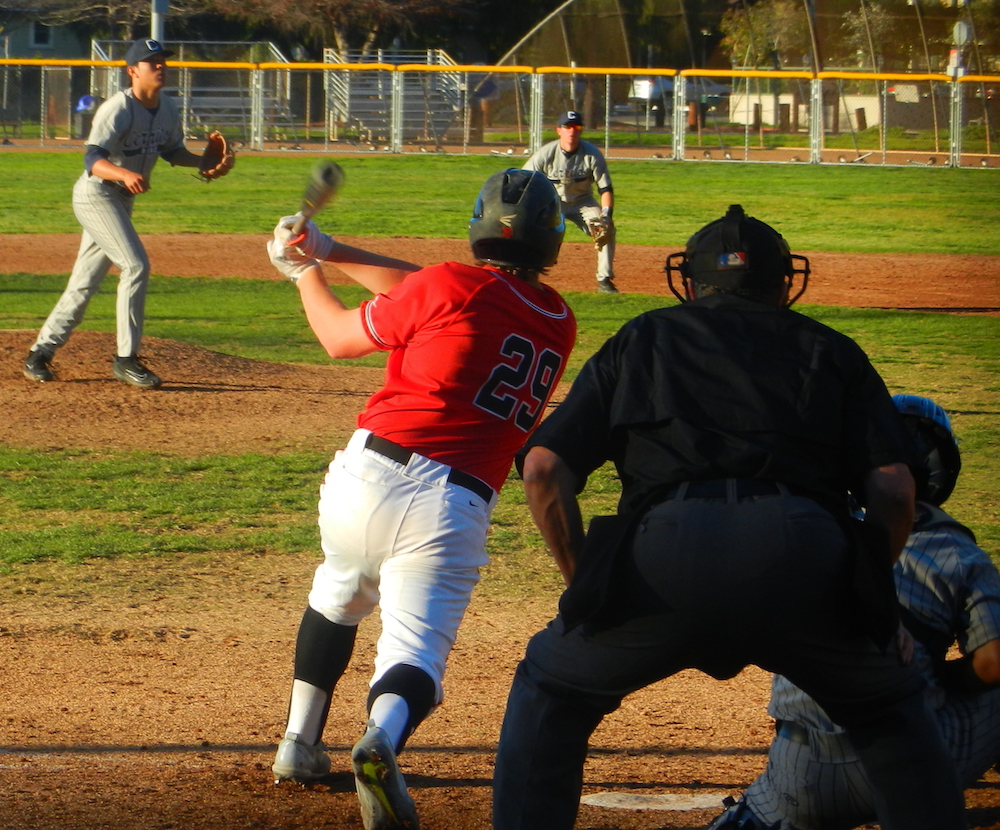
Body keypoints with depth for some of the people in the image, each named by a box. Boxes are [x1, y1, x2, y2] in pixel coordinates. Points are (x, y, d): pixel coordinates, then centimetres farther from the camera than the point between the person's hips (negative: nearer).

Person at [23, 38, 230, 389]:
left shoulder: (167, 109, 4)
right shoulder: (118, 109, -22)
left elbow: (172, 150, 19)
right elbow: (93, 159, -32)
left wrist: (204, 161, 1)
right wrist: (125, 174, -50)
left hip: (121, 201, 8)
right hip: (95, 196, -8)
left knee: (84, 283, 11)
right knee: (135, 265, -19)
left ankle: (39, 354, 21)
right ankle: (126, 358, -13)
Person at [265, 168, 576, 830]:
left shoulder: (450, 285, -1)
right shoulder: (559, 323, 14)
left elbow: (341, 338, 13)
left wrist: (307, 272, 31)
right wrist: (332, 252, 23)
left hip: (373, 471, 0)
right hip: (457, 503, 0)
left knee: (339, 596, 29)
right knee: (416, 654, -3)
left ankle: (300, 744, 33)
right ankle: (383, 740, -37)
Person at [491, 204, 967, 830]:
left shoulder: (641, 339, 30)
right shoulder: (831, 350, 28)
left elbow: (544, 468, 19)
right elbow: (892, 486, 13)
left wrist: (586, 584, 27)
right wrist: (866, 593, 26)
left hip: (664, 551, 0)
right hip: (803, 554, 0)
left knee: (551, 691, 25)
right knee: (894, 713, 25)